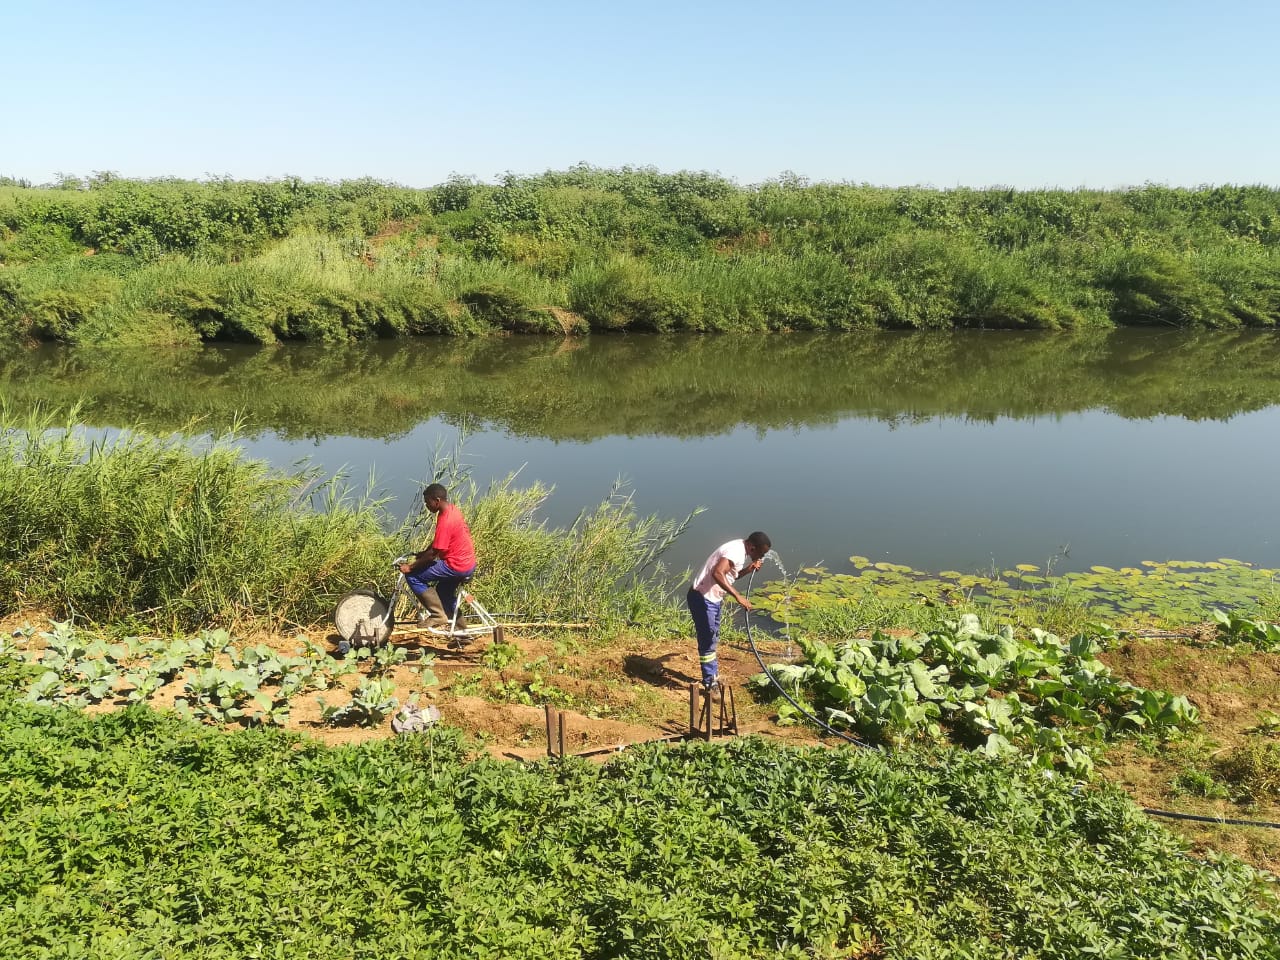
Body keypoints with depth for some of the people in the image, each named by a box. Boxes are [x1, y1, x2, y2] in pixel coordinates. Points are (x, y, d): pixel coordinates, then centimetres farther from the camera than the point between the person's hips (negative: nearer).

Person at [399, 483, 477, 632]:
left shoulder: (445, 522, -24)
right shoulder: (452, 509, 5)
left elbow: (433, 553, -20)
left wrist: (410, 567, -12)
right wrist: (422, 553, 14)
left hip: (456, 566, -10)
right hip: (469, 563, 10)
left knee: (413, 576, -6)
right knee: (444, 592, 28)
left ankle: (437, 616, -2)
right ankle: (460, 628, 36)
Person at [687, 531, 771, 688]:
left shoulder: (742, 551, 7)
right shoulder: (736, 551, -24)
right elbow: (717, 573, -38)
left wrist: (749, 569, 1)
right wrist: (737, 596, -39)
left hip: (713, 598, 10)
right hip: (702, 597, -10)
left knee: (713, 638, 21)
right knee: (707, 640, -3)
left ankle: (713, 675, 35)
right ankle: (710, 684, 6)